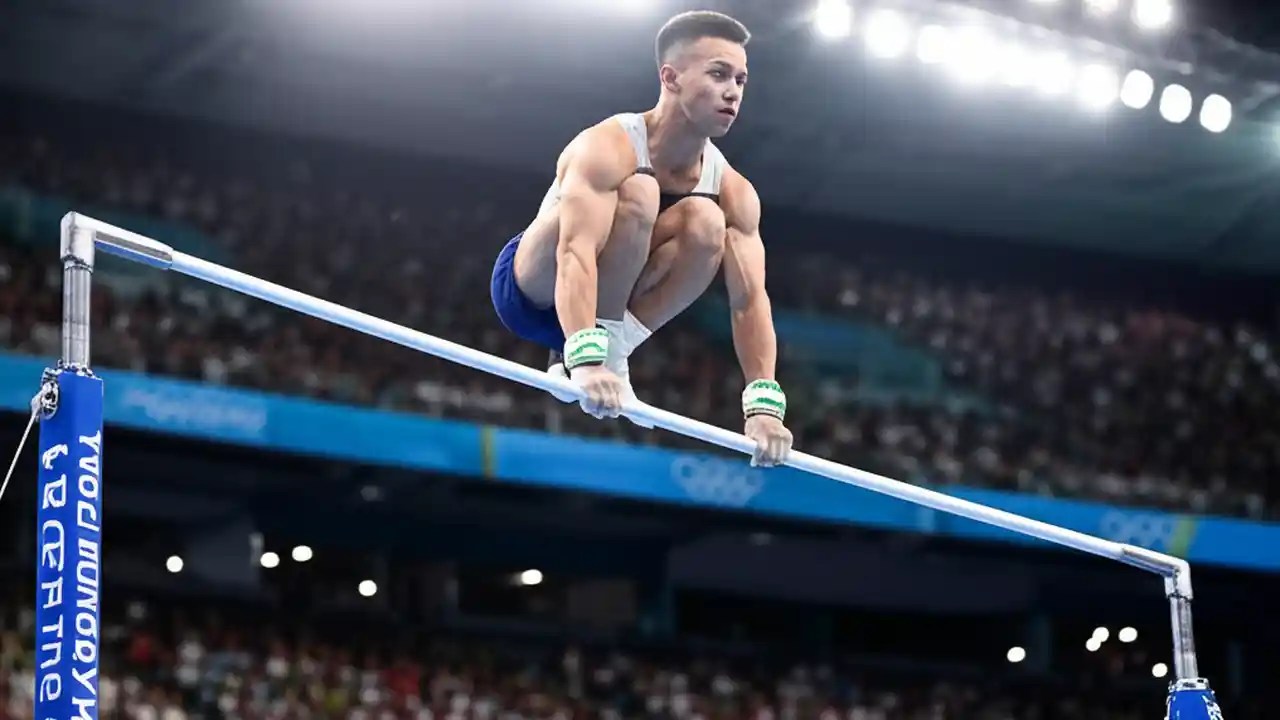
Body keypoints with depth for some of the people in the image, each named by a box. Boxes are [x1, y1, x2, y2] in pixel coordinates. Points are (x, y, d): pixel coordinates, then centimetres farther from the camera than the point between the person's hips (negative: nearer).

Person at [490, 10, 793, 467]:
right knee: (638, 192, -31)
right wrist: (586, 362, -54)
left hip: (609, 306, 6)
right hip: (532, 292, -6)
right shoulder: (609, 149, -26)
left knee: (706, 220, -19)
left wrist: (764, 405, -26)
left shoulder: (732, 191, -9)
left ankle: (613, 345, -14)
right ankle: (582, 359, -25)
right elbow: (576, 254, -40)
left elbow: (750, 299, -13)